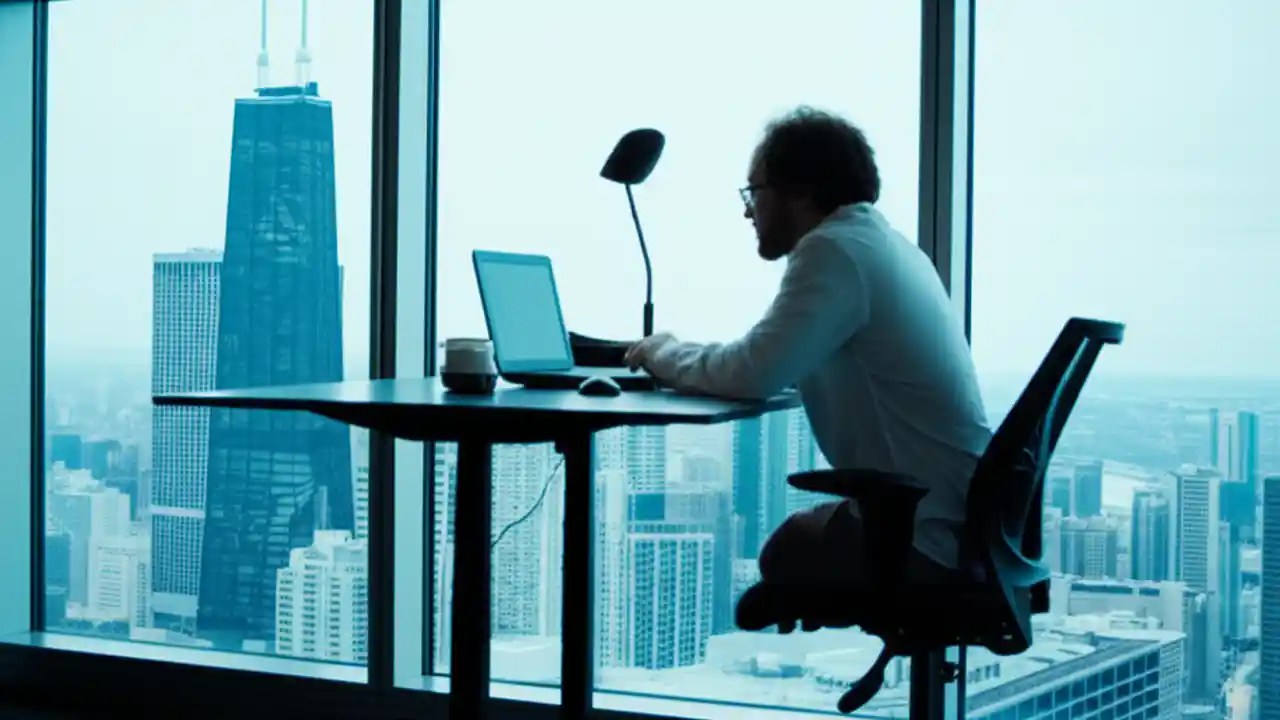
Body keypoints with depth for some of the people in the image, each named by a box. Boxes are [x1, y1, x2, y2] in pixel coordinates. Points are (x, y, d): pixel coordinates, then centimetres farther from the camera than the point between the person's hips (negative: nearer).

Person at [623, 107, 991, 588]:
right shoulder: (884, 243, 14)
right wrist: (683, 355, 9)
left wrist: (663, 353, -3)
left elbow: (753, 375, -21)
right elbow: (783, 364, 20)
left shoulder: (835, 248, -15)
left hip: (925, 538, -9)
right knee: (790, 541, 22)